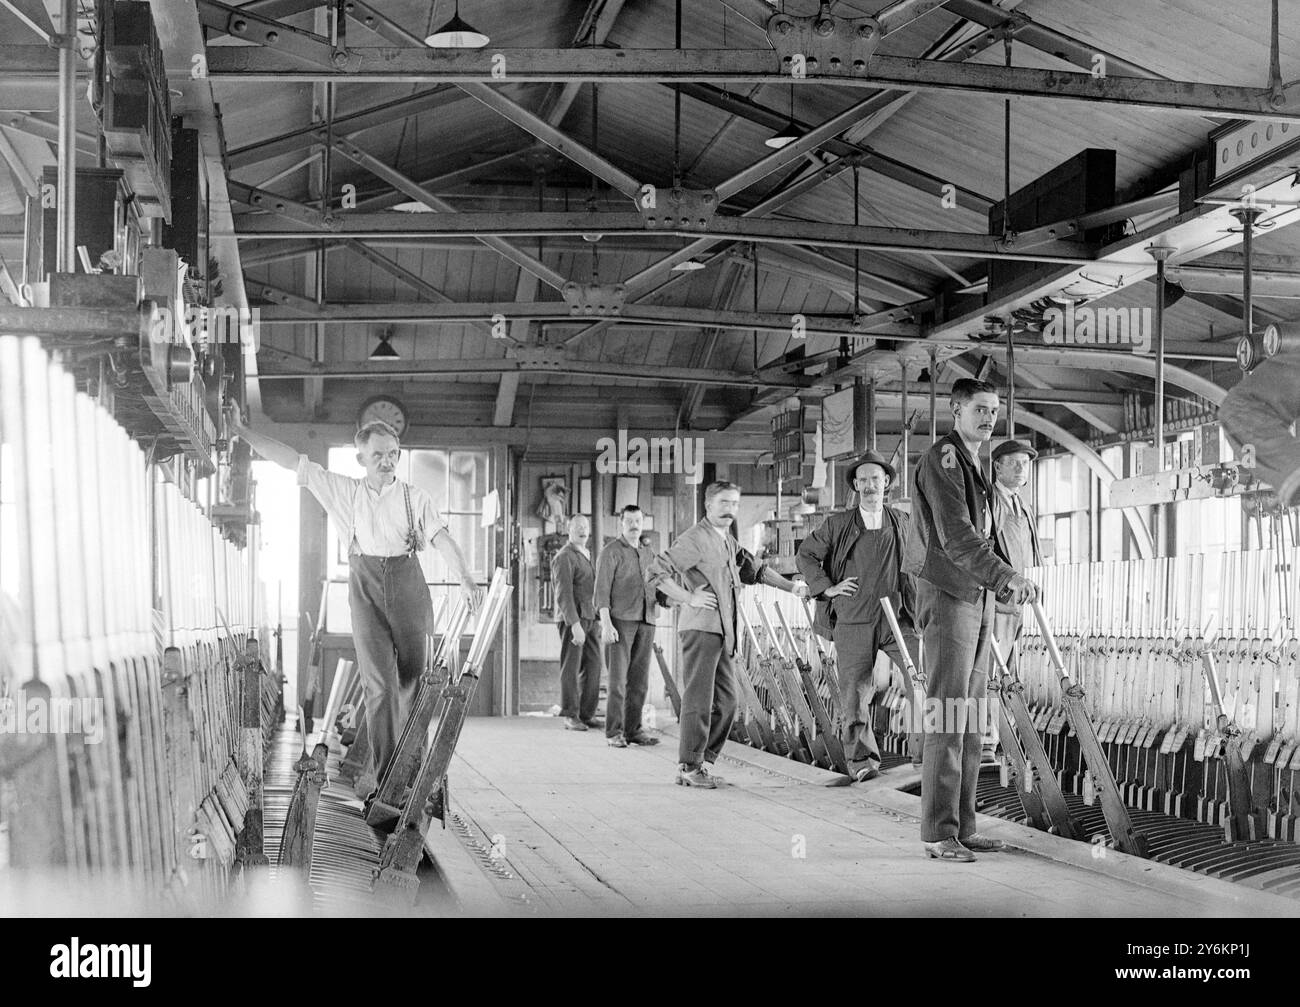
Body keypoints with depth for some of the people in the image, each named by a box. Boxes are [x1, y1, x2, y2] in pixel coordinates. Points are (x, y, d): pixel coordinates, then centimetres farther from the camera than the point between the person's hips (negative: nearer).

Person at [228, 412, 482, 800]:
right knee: (379, 684, -9)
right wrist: (241, 432, 4)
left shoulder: (415, 497, 6)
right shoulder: (345, 491, 8)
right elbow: (291, 461, 7)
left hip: (407, 582, 0)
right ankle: (386, 780, -10)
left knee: (413, 679, 5)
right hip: (366, 584, 0)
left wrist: (465, 578, -23)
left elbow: (442, 538, -7)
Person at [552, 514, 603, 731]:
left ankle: (587, 714, 10)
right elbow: (564, 593, -18)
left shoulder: (586, 556, 20)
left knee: (593, 666, 4)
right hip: (571, 619, -8)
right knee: (571, 668, -4)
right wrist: (575, 624, -25)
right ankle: (570, 717, 0)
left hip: (589, 618, 8)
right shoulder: (564, 557, -9)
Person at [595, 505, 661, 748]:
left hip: (646, 622, 6)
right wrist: (606, 624, -16)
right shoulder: (610, 553, 0)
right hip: (620, 621, -6)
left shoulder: (648, 555, 19)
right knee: (618, 679, -7)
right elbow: (602, 590, -7)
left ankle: (634, 730, 10)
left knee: (639, 681, 5)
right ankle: (615, 732, -4)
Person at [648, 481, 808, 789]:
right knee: (698, 700, -9)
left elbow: (754, 569, 34)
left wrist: (791, 586, 22)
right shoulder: (695, 538, -8)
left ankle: (703, 763, 18)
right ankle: (689, 767, -3)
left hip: (723, 632, 9)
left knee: (725, 702, 10)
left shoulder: (728, 542, 21)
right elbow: (655, 573, -14)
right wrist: (689, 598, -14)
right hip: (700, 627, -9)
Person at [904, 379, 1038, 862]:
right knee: (946, 719, -9)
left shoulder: (975, 466, 20)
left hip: (977, 600, 10)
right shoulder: (942, 458, -11)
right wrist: (1005, 576, -31)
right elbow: (956, 536, -23)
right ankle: (938, 834, -7)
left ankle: (964, 826, 13)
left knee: (970, 719, 9)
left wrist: (1010, 577, 6)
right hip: (946, 596, -10)